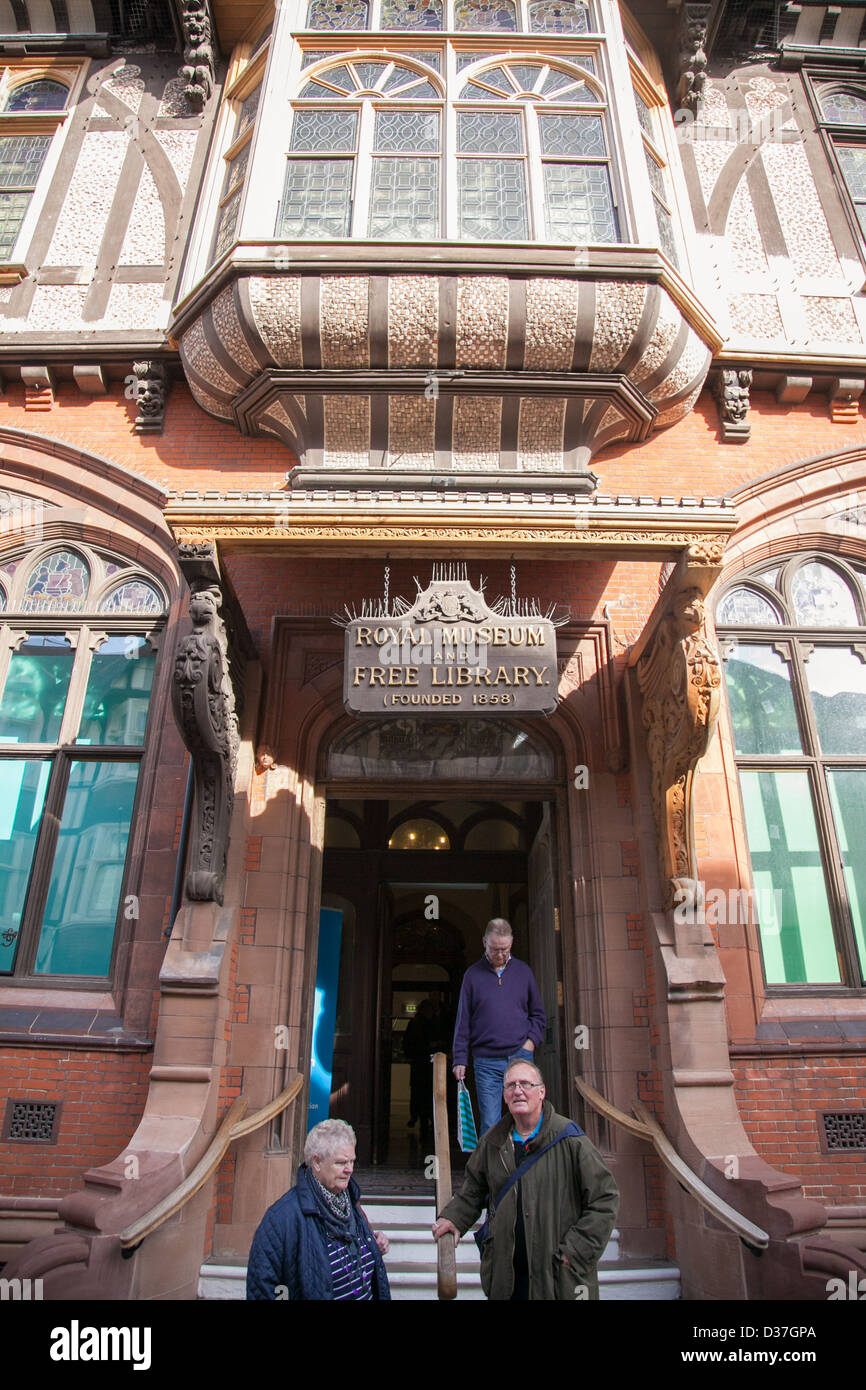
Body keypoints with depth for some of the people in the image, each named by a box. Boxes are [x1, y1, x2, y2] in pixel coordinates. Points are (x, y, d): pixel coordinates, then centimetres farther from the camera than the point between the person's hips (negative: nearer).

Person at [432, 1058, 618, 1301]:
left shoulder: (569, 1140, -12)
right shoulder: (492, 1143, 3)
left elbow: (605, 1199, -10)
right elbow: (473, 1191, 18)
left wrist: (575, 1250, -12)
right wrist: (454, 1218, 3)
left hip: (559, 1278, -4)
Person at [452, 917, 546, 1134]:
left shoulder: (523, 971, 9)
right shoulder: (473, 975, 3)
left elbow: (538, 1013, 16)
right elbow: (463, 1021, 5)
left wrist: (532, 1040, 0)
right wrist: (459, 1059, 2)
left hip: (521, 1057, 2)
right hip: (486, 1062, -1)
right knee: (489, 1124, -2)